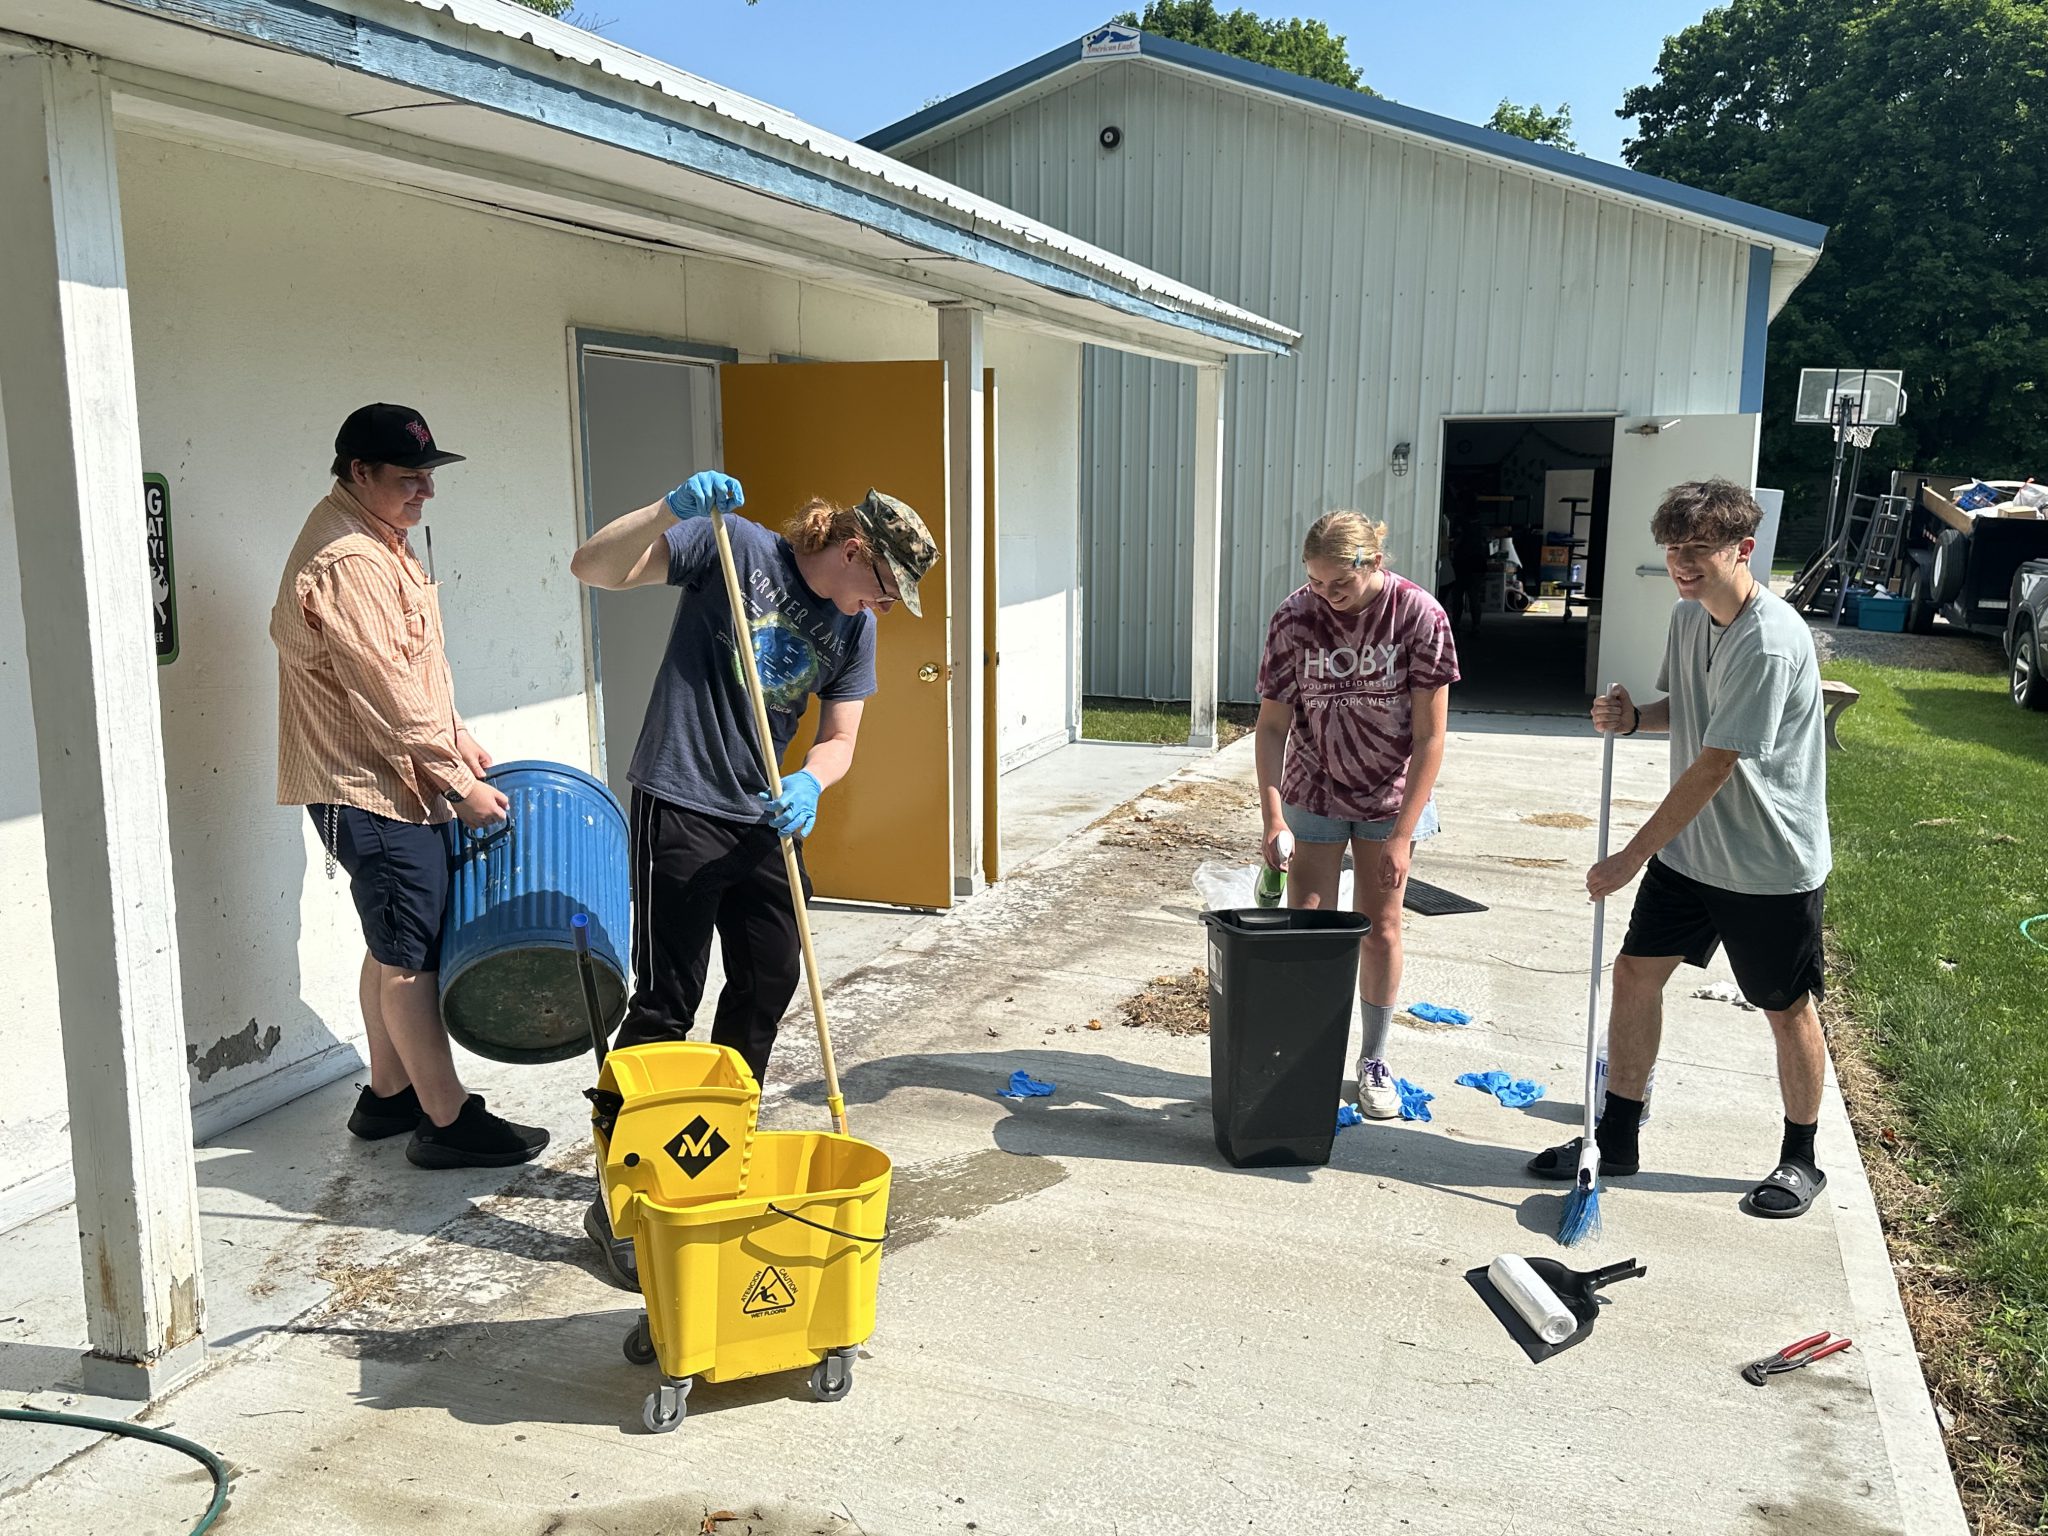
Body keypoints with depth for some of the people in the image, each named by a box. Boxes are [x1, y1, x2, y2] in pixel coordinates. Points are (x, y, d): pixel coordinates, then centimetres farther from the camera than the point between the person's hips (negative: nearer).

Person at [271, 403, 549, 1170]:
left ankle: (389, 1095, 28)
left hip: (396, 782, 10)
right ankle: (448, 1120, 4)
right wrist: (458, 781, -18)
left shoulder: (379, 539, 13)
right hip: (370, 789, -10)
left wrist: (456, 735, 13)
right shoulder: (346, 560, -21)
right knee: (412, 955, -4)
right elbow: (386, 689, -23)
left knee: (393, 946, 17)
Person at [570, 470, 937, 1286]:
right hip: (680, 810, -7)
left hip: (765, 819, 7)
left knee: (770, 982, 15)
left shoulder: (854, 628, 5)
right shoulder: (733, 547, -11)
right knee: (665, 1002, -5)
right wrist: (669, 510, -34)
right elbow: (593, 568, -17)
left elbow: (838, 742, 4)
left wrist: (809, 784, -18)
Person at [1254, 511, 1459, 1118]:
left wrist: (1402, 834, -20)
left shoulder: (1418, 615, -20)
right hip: (1314, 795, 1)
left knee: (1380, 930, 6)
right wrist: (1272, 816, -23)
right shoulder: (1295, 618, -18)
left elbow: (1429, 736, -17)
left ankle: (1375, 1062, 24)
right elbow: (1272, 725, -12)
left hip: (1390, 796, 0)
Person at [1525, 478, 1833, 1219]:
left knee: (1787, 1010, 9)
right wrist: (1632, 715, -5)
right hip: (1688, 850, 8)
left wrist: (1632, 857, -22)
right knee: (1635, 973, 7)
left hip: (1772, 866, -7)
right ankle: (1616, 1140, 21)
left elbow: (1713, 767, -26)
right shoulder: (1688, 616, 1)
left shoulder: (1772, 642, -26)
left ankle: (1801, 1159, 30)